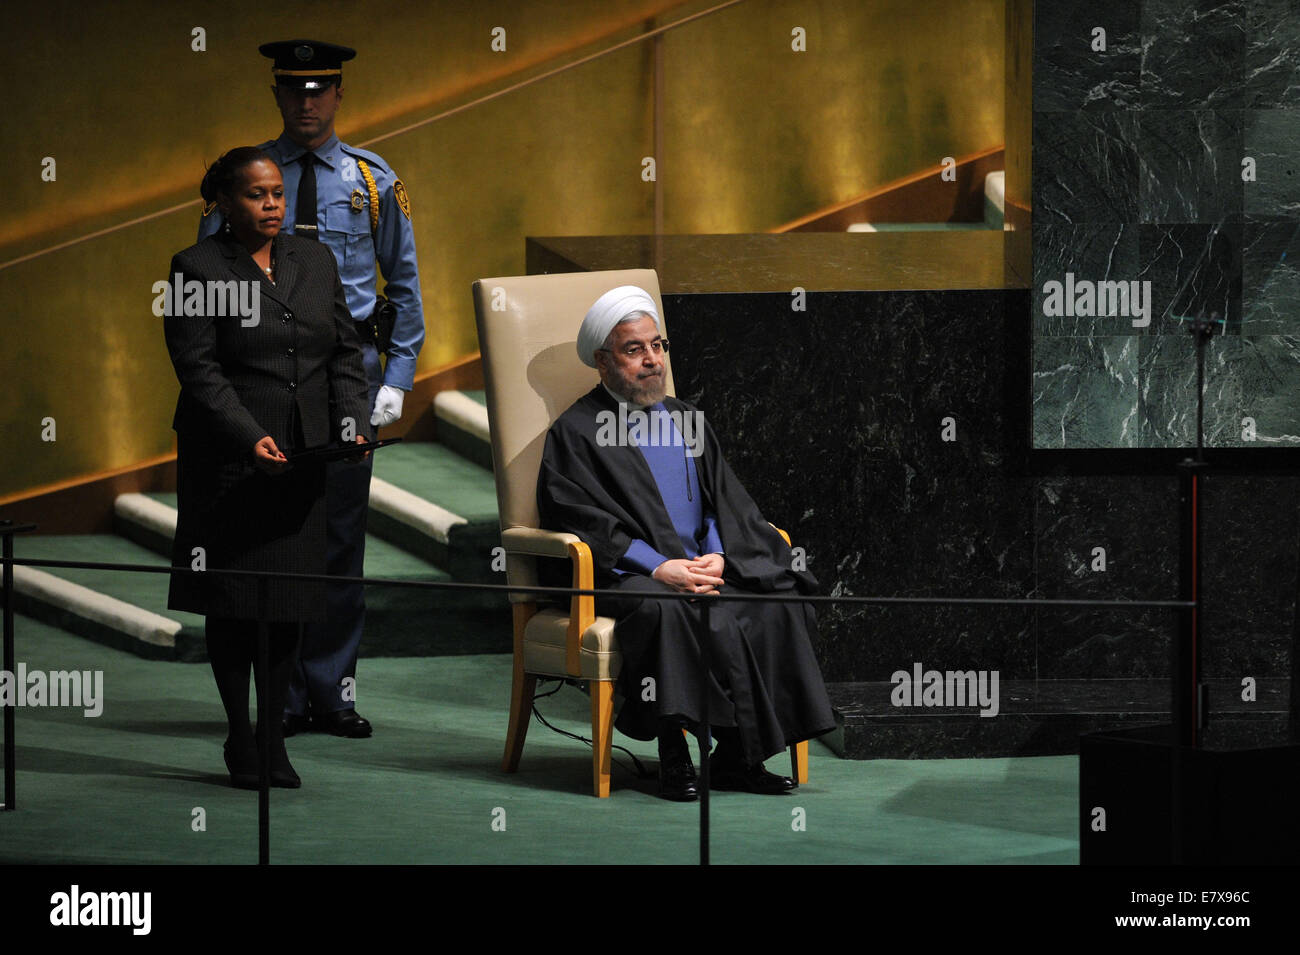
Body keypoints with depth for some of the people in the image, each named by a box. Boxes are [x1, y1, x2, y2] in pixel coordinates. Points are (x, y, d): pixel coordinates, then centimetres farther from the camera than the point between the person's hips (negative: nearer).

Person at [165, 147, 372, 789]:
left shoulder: (315, 261, 13)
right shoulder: (197, 270, -4)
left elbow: (346, 352, 13)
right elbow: (198, 370, -10)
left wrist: (353, 424, -3)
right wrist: (250, 438, -20)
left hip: (306, 456, 4)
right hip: (229, 461, -4)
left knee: (291, 598, 3)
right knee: (234, 603, 0)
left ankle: (273, 737, 11)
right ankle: (241, 741, 9)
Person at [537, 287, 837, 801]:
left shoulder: (686, 421, 24)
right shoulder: (575, 432, 6)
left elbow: (726, 503, 16)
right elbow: (581, 523, -6)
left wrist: (717, 556, -6)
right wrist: (658, 567, -18)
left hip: (705, 565, 5)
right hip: (628, 577, -5)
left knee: (777, 607, -22)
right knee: (667, 612, -39)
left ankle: (736, 755, -21)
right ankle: (674, 754, -31)